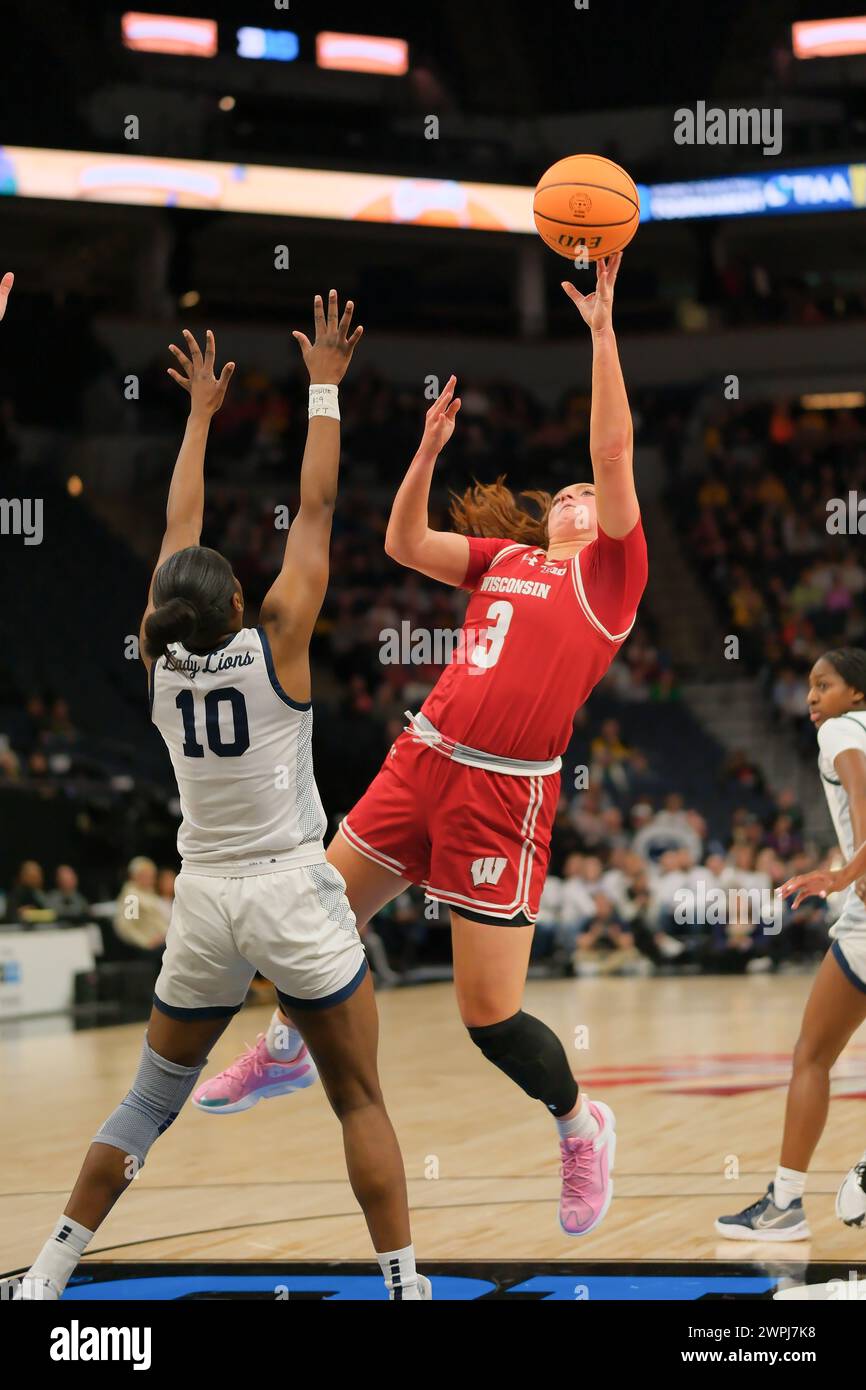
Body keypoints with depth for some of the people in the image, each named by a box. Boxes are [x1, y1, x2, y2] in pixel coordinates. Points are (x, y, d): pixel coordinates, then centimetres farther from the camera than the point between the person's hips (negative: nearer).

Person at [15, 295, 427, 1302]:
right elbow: (315, 508, -5)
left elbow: (179, 528, 13)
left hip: (204, 899, 4)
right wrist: (324, 386, 3)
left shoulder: (158, 657, 1)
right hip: (294, 892, -4)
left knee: (151, 1100, 14)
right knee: (359, 1101, 4)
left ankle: (44, 1278, 12)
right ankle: (405, 1286, 0)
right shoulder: (275, 643, -9)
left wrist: (201, 413, 22)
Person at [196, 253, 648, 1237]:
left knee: (489, 1013, -7)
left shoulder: (608, 571, 1)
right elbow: (403, 543, 12)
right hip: (425, 758, 6)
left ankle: (581, 1126, 19)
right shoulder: (501, 557, 16)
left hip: (505, 791, -5)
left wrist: (602, 329, -12)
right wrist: (430, 447, 2)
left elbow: (614, 453, -9)